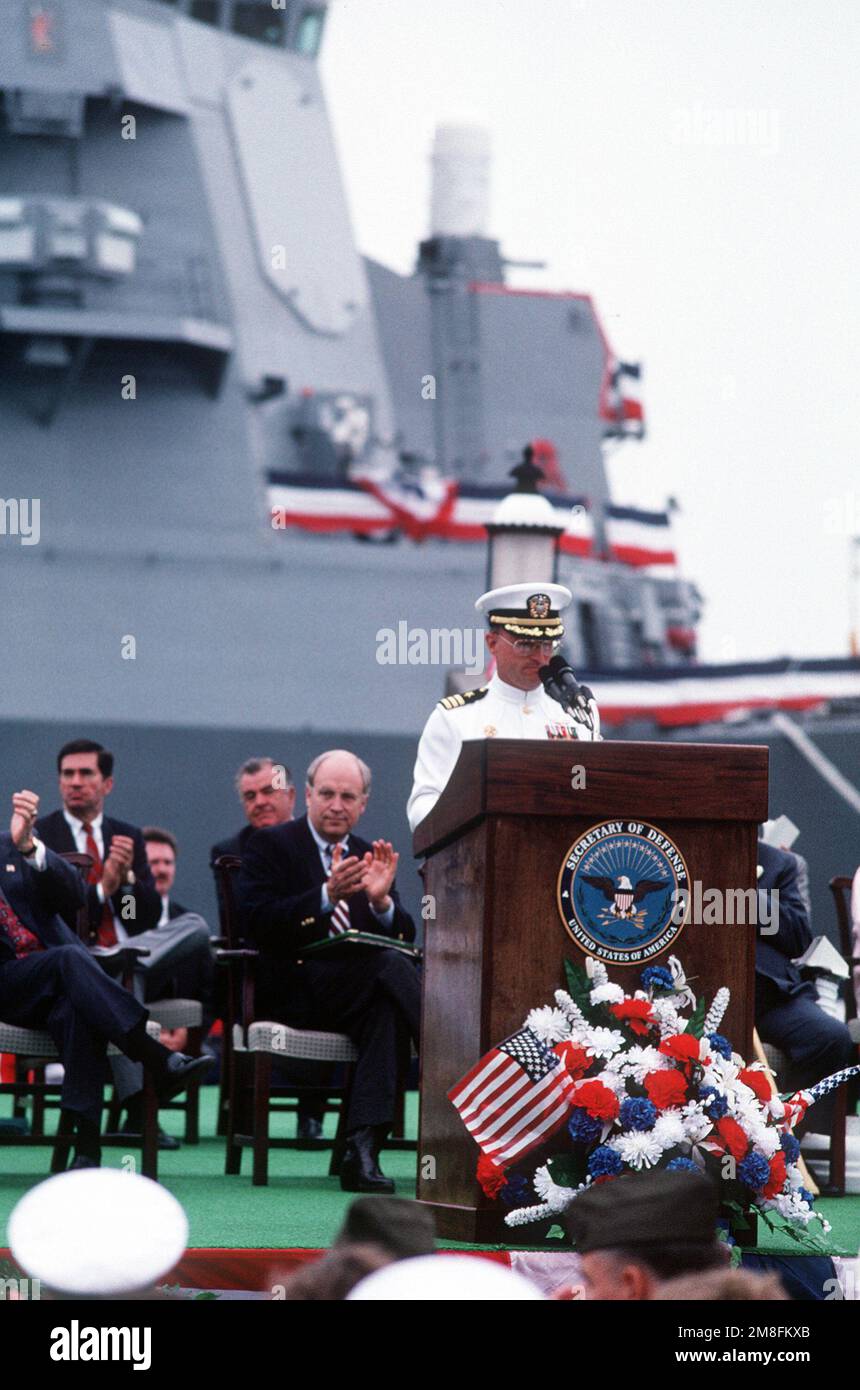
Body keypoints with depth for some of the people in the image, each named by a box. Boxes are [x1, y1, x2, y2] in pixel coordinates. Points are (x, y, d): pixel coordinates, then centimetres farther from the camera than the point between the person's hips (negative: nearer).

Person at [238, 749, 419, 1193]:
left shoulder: (368, 857, 20)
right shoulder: (269, 845, 5)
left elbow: (403, 937, 10)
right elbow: (259, 925, -10)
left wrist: (381, 900, -13)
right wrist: (327, 895, -23)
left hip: (359, 996, 4)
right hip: (293, 987, -4)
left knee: (386, 1012, -33)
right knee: (392, 967, -30)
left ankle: (363, 1148, -42)